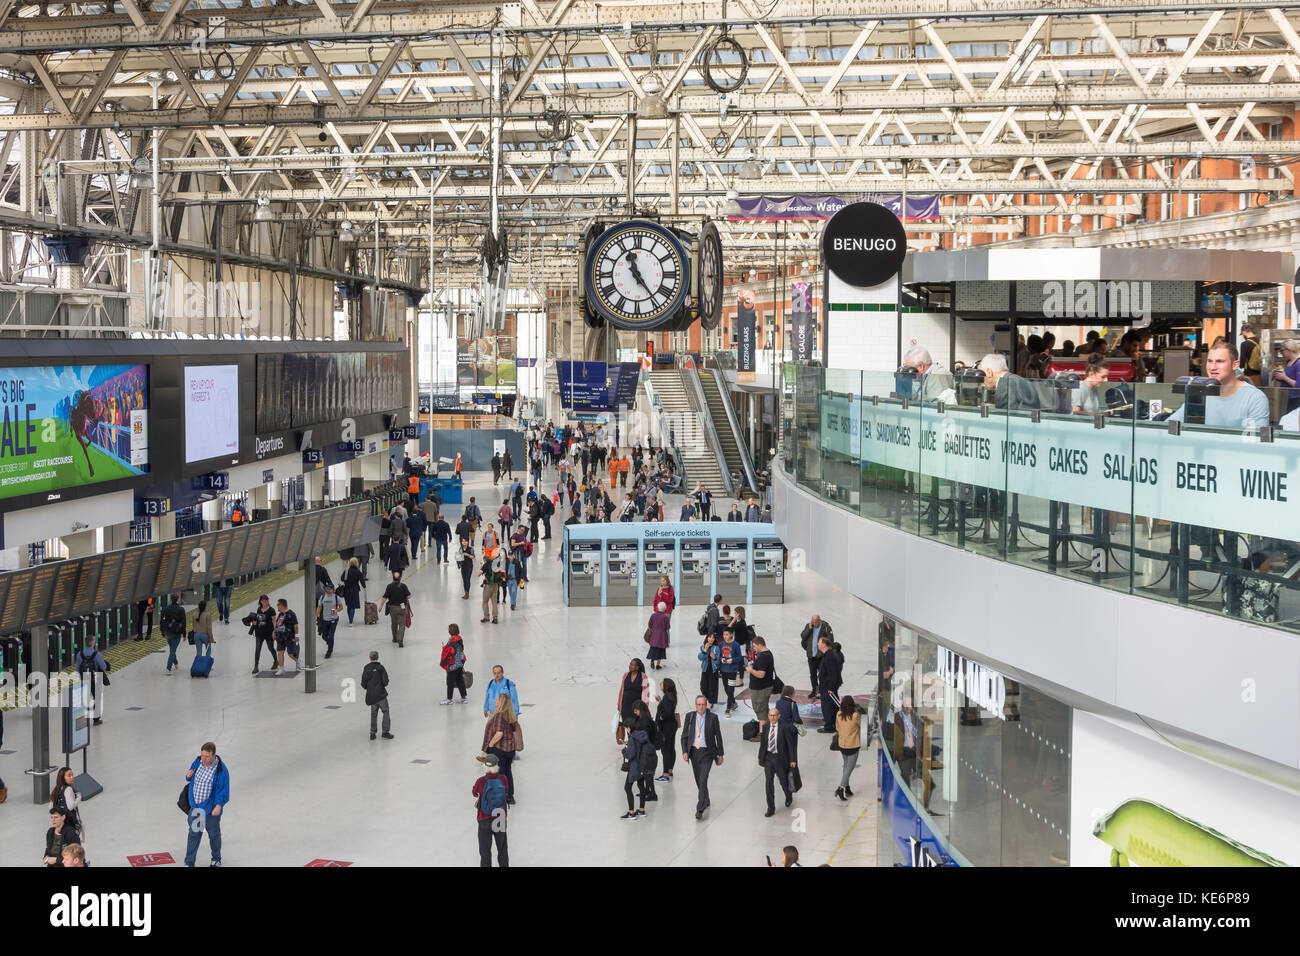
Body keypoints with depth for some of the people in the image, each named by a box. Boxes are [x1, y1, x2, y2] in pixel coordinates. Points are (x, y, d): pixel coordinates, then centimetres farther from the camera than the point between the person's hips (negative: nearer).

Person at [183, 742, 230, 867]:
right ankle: (189, 863, 18)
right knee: (194, 834, 8)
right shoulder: (197, 762, -4)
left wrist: (219, 805, -34)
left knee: (214, 834, 15)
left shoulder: (221, 770, -21)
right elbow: (191, 778, 14)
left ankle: (216, 860, 36)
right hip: (195, 806, 4)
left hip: (211, 809, -4)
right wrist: (188, 775, -11)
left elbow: (224, 790, -20)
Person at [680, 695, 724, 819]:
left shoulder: (713, 717, -8)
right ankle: (705, 801, 38)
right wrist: (684, 752, -8)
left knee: (703, 780, -14)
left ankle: (700, 810, -15)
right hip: (694, 752, 4)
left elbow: (718, 736, -1)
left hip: (707, 753, -4)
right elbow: (684, 735, 3)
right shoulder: (690, 716, -1)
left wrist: (720, 754, 1)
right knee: (698, 780, 16)